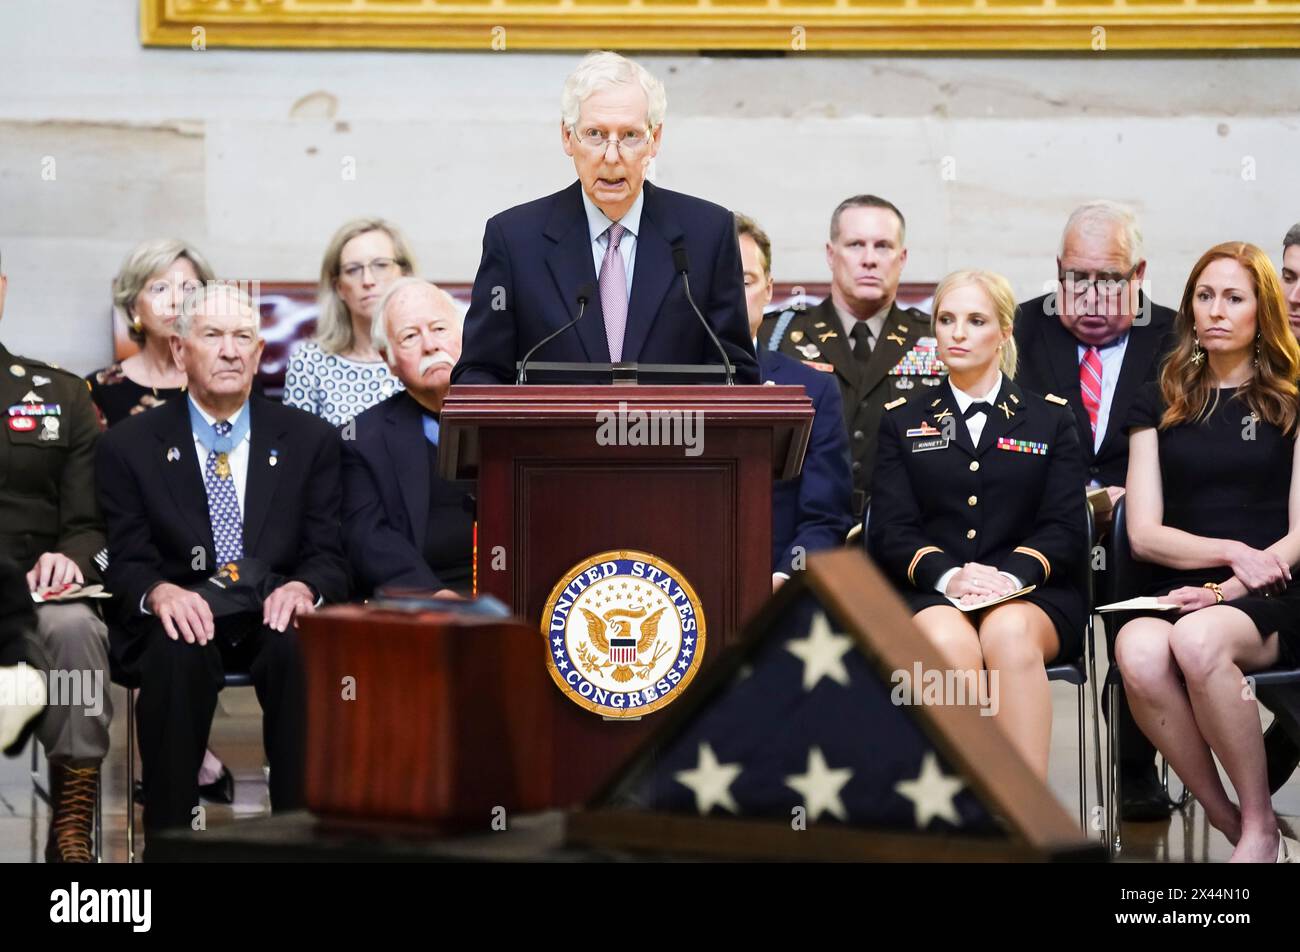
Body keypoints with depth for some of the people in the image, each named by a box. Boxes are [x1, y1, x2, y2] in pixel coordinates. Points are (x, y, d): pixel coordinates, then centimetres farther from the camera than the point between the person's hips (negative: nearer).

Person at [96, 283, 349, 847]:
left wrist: (303, 588, -19)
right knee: (176, 650, -36)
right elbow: (125, 563, 3)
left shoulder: (310, 440, 11)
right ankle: (168, 836, -25)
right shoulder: (128, 447, 8)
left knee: (301, 645, -34)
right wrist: (159, 592, -22)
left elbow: (330, 556, 6)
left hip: (274, 616, 1)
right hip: (182, 619, -1)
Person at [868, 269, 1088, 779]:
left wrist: (1011, 574, -15)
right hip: (928, 595, 0)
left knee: (1009, 633, -36)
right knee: (949, 641, -36)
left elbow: (1066, 530, 6)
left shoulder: (1051, 420, 17)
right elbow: (890, 531, 6)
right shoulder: (901, 421, 18)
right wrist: (948, 574, -15)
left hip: (1030, 593, 0)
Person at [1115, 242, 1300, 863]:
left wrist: (1230, 590, -13)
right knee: (1139, 653, -35)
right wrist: (1231, 551, -8)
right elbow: (1144, 533, 9)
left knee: (1199, 639, -38)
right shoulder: (1159, 405, 17)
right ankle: (1230, 824, -18)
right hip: (1180, 595, 2)